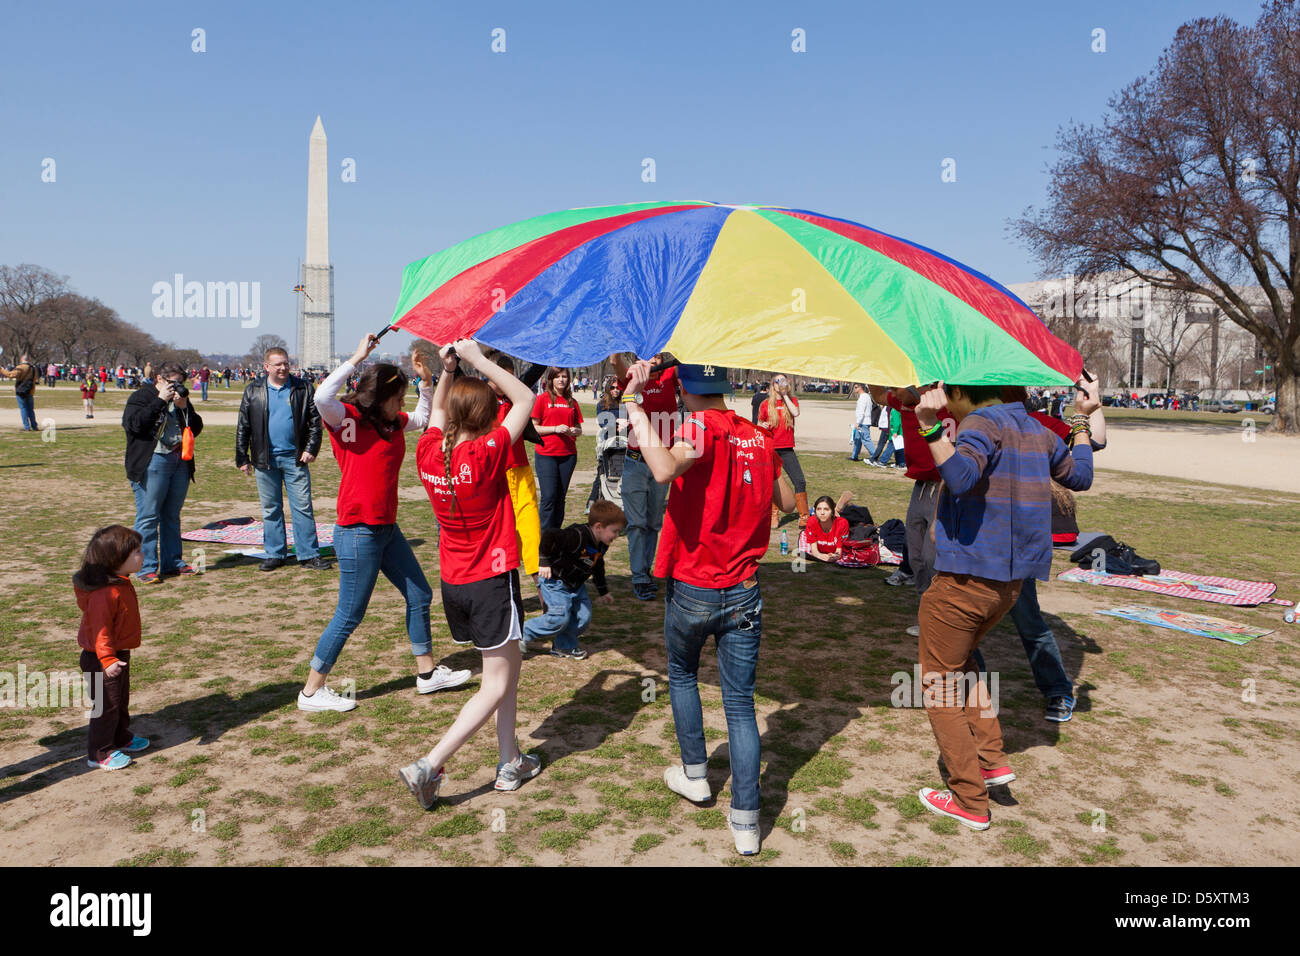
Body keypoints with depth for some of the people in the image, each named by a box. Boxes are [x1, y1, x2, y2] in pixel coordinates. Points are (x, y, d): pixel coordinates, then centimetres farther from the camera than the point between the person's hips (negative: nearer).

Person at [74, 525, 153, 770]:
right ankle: (99, 753, 15)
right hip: (102, 660, -10)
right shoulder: (104, 593, -28)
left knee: (121, 701, 23)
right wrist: (107, 660, -32)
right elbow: (100, 629, -29)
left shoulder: (121, 583, 5)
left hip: (119, 655, 10)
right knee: (106, 705, 2)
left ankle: (121, 738, 40)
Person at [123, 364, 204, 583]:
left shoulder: (181, 400, 18)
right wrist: (160, 401, -14)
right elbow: (133, 424, -15)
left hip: (180, 462, 6)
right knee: (148, 516, -5)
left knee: (172, 516, 12)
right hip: (151, 463, -6)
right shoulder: (141, 397, 1)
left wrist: (184, 407, -3)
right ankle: (146, 567, -1)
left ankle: (173, 563, 19)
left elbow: (197, 428, 12)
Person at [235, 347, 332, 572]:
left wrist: (311, 449, -6)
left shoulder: (303, 389, 3)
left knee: (303, 507, -2)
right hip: (265, 459, 2)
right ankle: (275, 554, 19)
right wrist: (242, 458, 4)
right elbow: (242, 427, 8)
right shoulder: (253, 392, 6)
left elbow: (315, 421, 4)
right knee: (270, 509, 9)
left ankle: (308, 555, 4)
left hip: (294, 458, -1)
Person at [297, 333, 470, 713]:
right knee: (349, 615, -1)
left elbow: (423, 419, 30)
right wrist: (357, 357, -27)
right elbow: (322, 396, -33)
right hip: (357, 532, -9)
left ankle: (427, 673, 30)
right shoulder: (349, 420, -12)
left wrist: (426, 382, 16)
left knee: (419, 595, 16)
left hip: (387, 529, 9)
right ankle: (311, 691, 14)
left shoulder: (394, 423, 10)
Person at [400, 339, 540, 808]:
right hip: (492, 581, -7)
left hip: (453, 583, 7)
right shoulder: (486, 454, -20)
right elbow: (525, 398, -12)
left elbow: (438, 410, 19)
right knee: (495, 688, 3)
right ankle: (428, 766, -4)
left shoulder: (428, 451, -3)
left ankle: (510, 763, 27)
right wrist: (477, 358, -11)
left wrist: (448, 368, 7)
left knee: (507, 671, 20)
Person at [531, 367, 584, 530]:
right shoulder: (542, 399, 0)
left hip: (568, 454, 4)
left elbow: (579, 429, 17)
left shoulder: (572, 401, 12)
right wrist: (555, 428, -14)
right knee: (549, 496, -8)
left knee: (561, 497, 7)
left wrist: (573, 431, -6)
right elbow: (533, 428, -4)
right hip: (546, 454, -4)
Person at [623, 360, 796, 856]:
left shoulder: (701, 425, -14)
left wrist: (635, 407, -30)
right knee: (740, 702, 8)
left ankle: (695, 774, 36)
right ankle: (745, 820, 9)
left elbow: (665, 468, -37)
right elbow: (787, 503, 15)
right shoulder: (759, 436, 3)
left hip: (692, 589, -3)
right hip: (744, 592, 3)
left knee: (682, 675, 25)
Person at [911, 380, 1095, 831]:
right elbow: (1080, 477, 25)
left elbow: (962, 477, -34)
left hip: (964, 581, -9)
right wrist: (1082, 423, 35)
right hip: (1010, 580, 9)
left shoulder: (983, 424, -14)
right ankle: (992, 759, 23)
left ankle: (970, 801, 10)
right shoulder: (1035, 430, 10)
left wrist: (931, 427, -37)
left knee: (940, 684, 6)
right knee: (959, 660, 29)